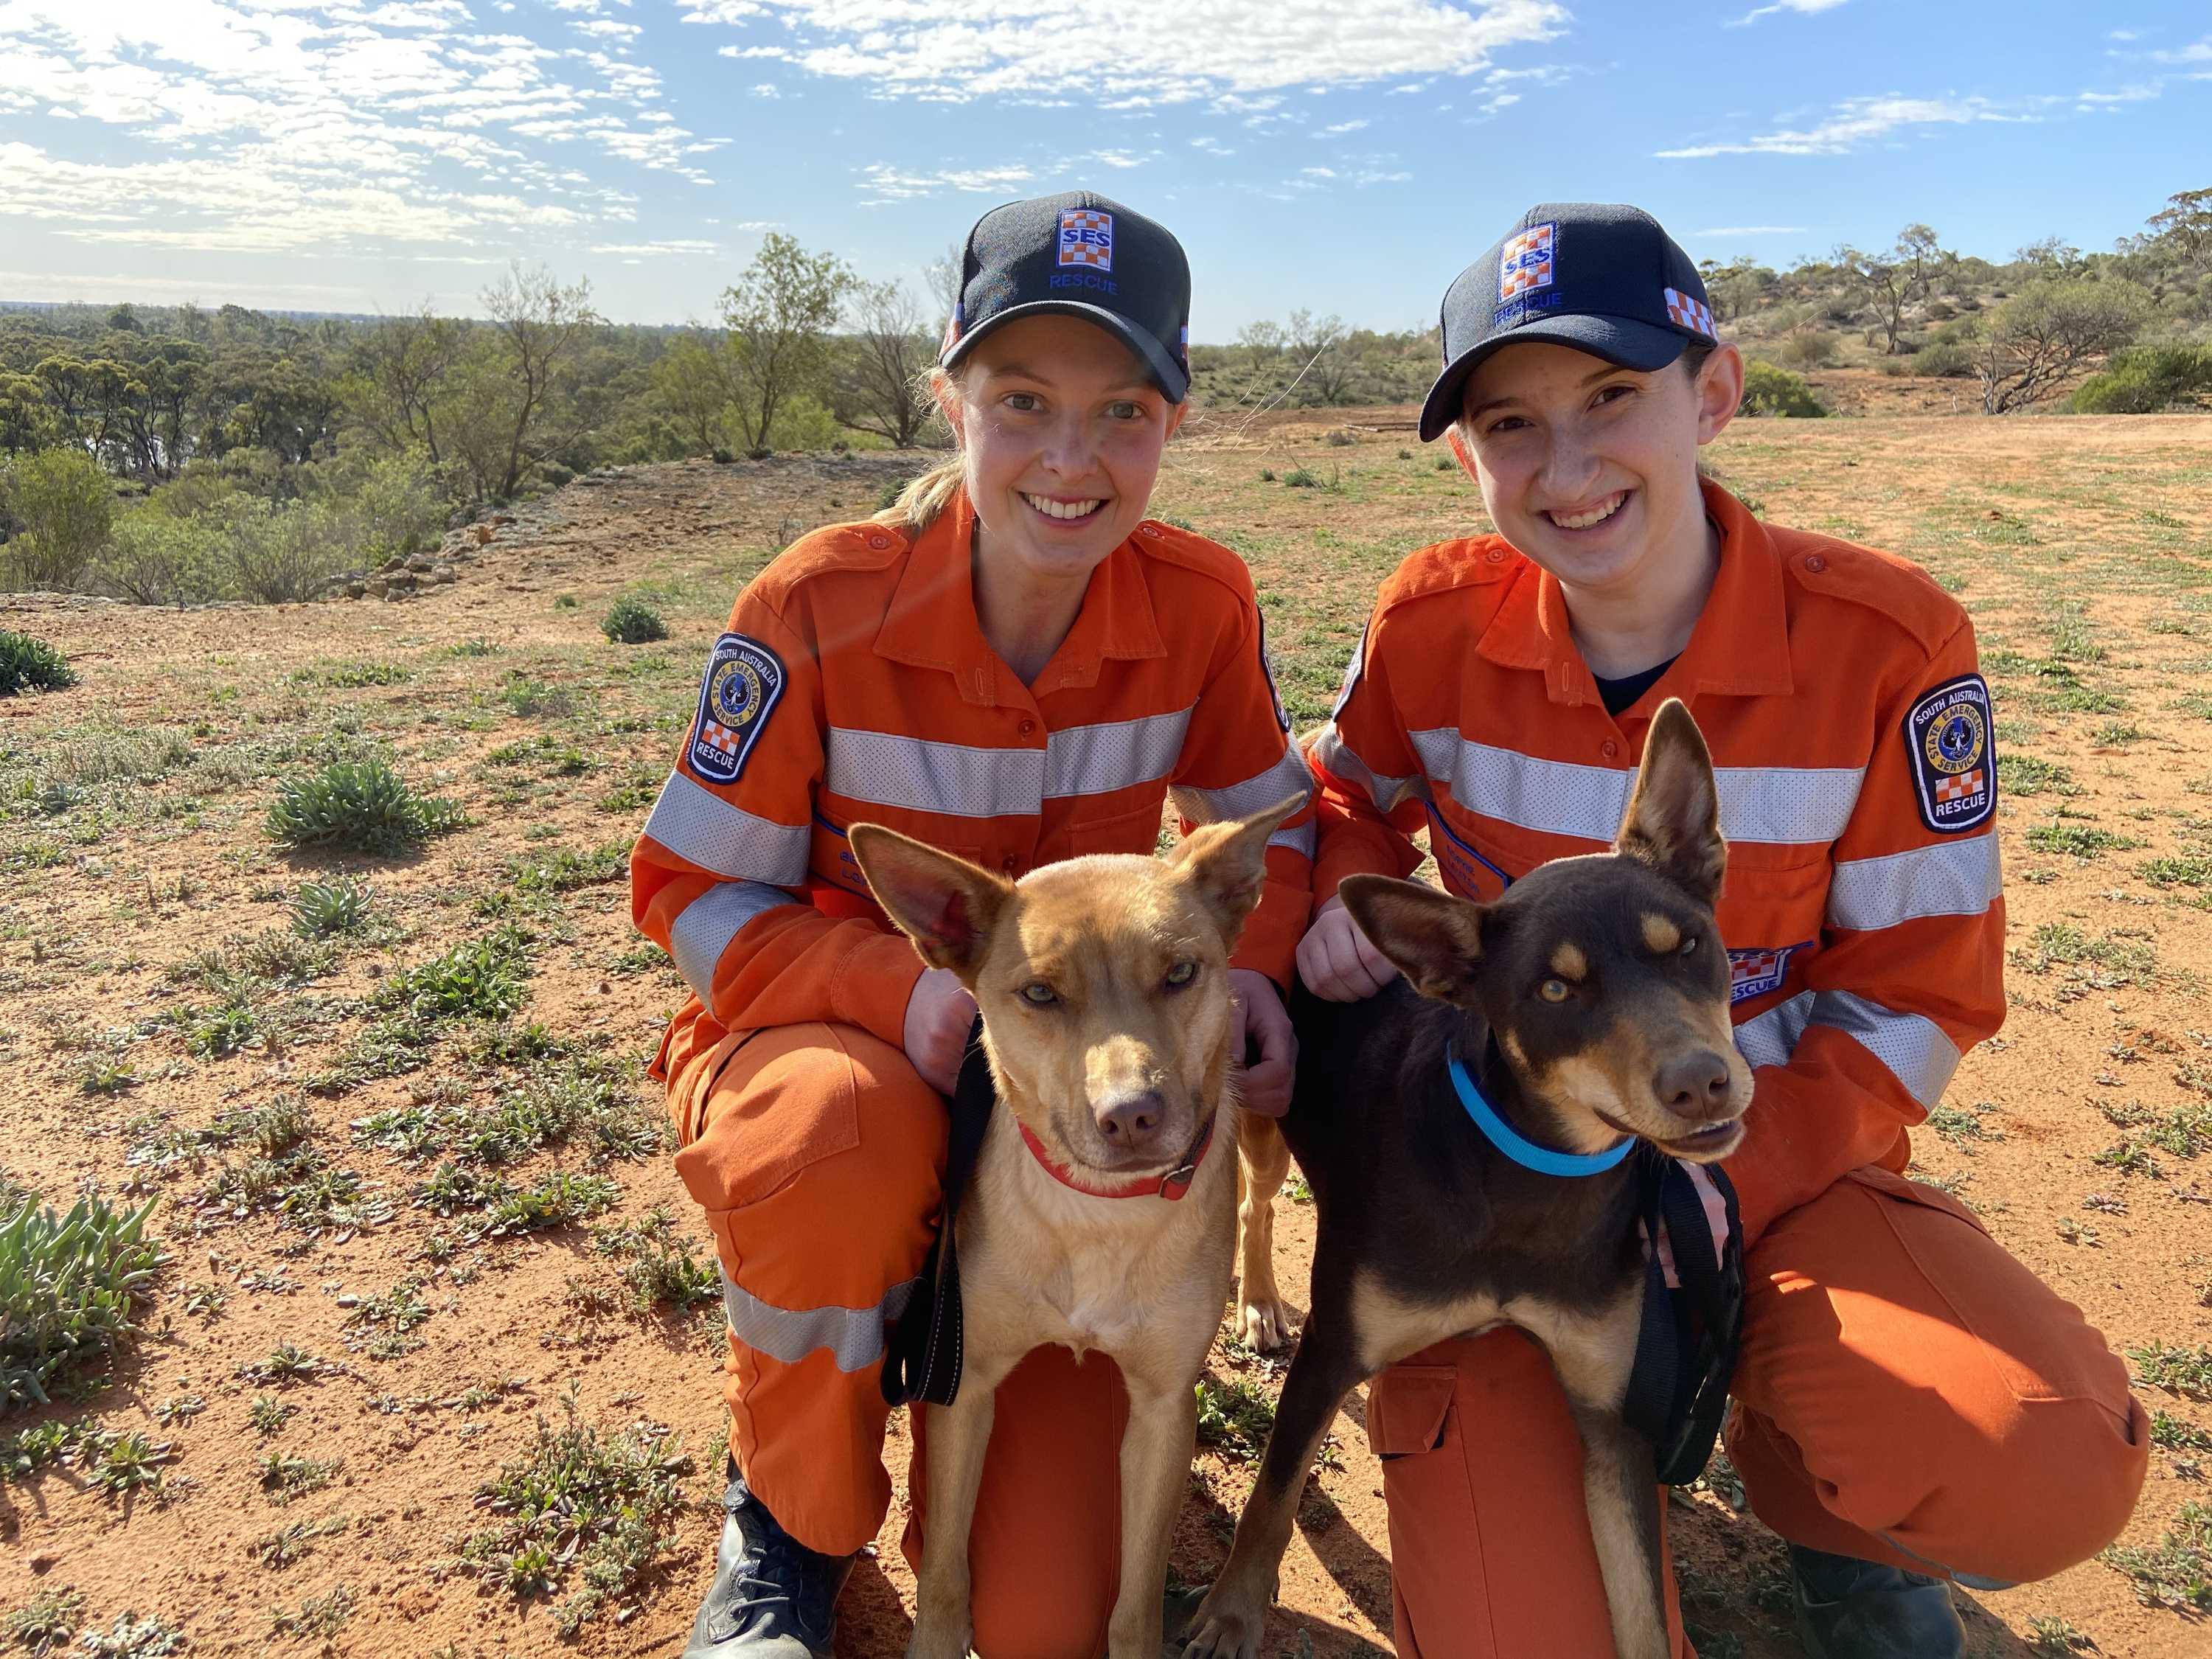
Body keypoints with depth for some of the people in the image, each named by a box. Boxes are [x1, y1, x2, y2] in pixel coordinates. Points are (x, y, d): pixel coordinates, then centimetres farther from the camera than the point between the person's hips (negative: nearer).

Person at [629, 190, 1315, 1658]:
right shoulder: (821, 608, -19)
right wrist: (902, 992, -31)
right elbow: (692, 895, -13)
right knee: (852, 1131, -42)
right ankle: (791, 1518, -7)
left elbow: (1269, 815, 3)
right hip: (818, 1036, -1)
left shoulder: (1201, 603, -12)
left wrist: (1251, 955, -19)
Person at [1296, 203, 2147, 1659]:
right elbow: (1354, 797, 10)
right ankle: (1568, 1439, 20)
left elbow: (1918, 999, -7)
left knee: (2052, 1466, -29)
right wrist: (1348, 899, -13)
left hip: (1774, 1159, 0)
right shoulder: (1439, 621, -10)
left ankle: (1810, 1485, 8)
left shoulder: (1887, 644, -14)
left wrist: (1722, 1175, -19)